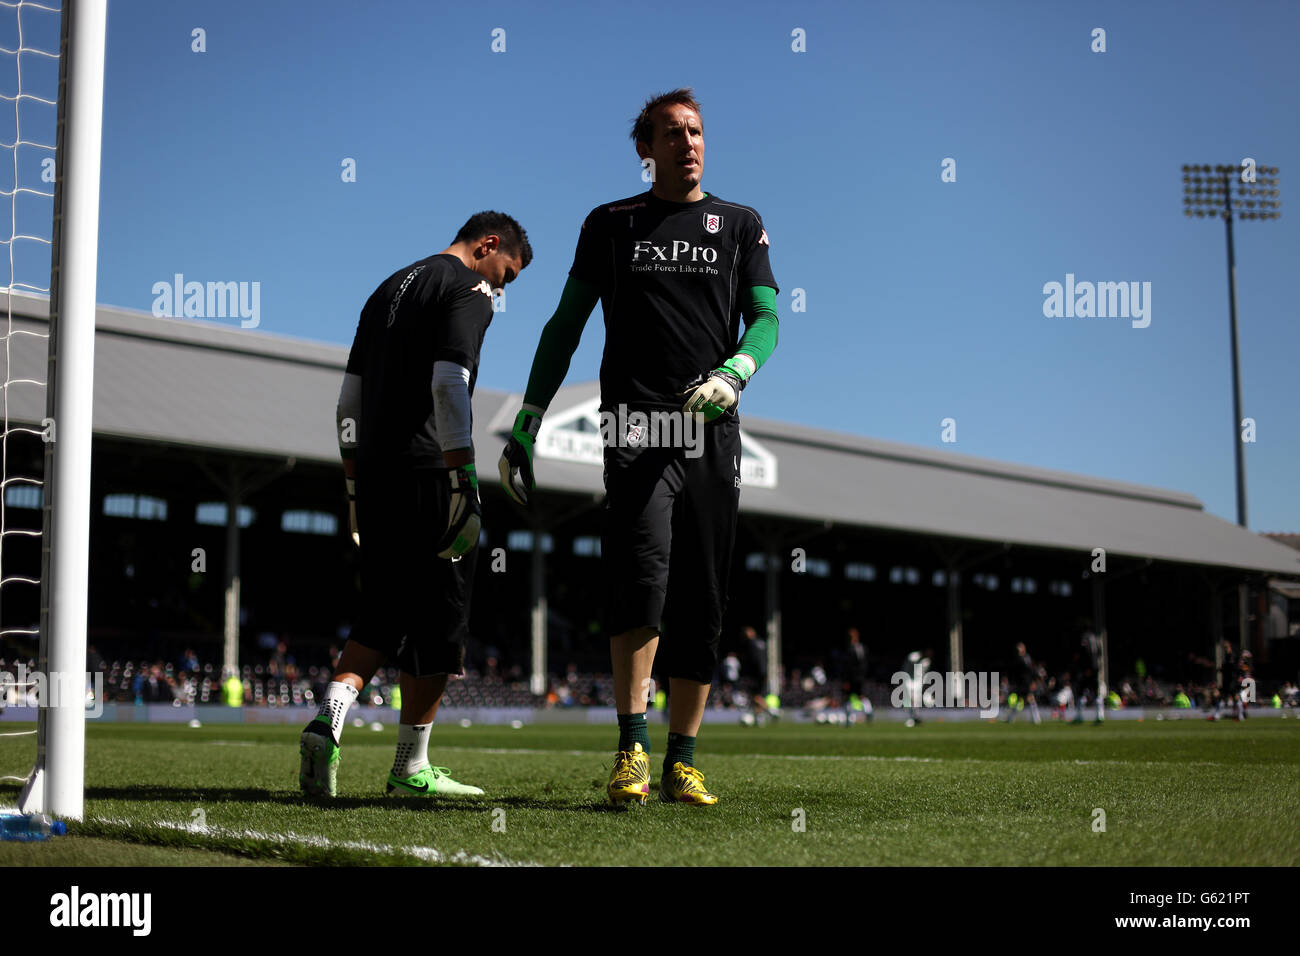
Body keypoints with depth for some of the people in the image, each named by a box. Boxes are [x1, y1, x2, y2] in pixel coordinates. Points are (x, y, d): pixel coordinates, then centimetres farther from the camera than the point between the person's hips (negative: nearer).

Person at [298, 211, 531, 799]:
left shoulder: (390, 288, 23)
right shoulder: (469, 289, -2)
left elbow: (349, 402, 21)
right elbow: (448, 386, -18)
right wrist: (464, 483, -19)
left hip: (374, 470, 8)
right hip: (428, 470, -7)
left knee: (384, 617, 13)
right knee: (438, 619, 2)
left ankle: (329, 717, -10)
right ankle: (411, 769, 6)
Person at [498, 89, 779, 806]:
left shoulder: (740, 225, 16)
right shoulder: (610, 224, 13)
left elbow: (766, 317, 6)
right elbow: (566, 325, 14)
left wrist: (731, 375, -16)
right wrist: (525, 425, 8)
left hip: (713, 431, 2)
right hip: (636, 425, -2)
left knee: (701, 603, 2)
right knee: (643, 571, -21)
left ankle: (682, 761, 9)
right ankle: (632, 748, -17)